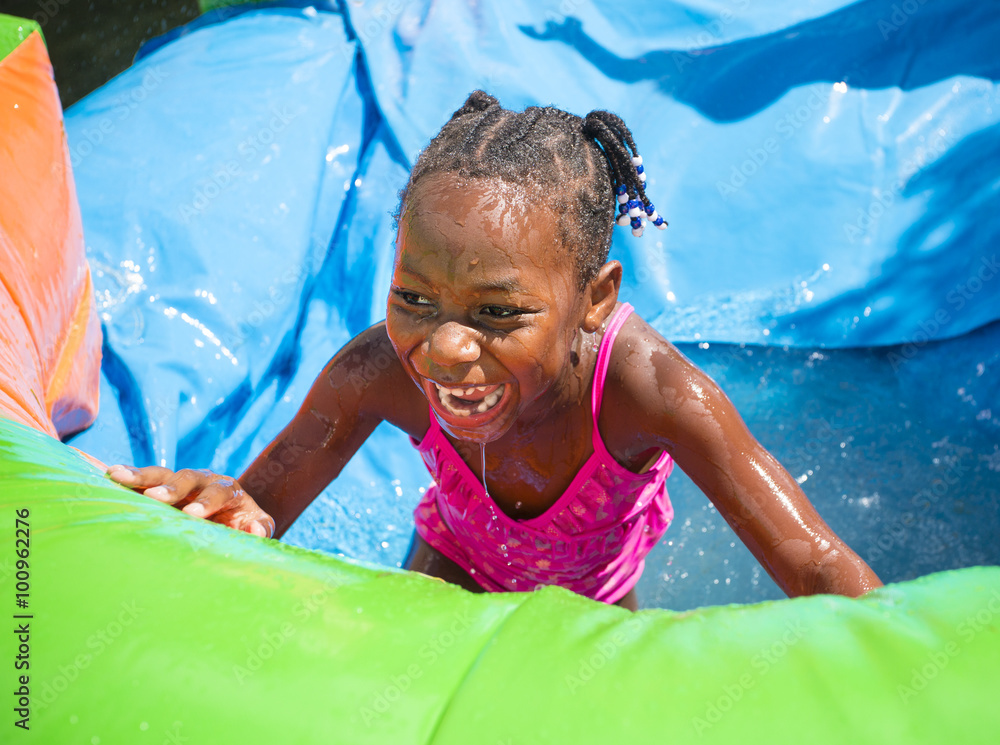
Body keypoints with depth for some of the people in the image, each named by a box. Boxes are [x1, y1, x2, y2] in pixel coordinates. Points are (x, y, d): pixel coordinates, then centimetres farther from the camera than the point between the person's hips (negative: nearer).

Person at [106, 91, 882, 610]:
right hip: (460, 558, 0)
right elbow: (258, 509, -29)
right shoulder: (377, 375, -38)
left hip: (595, 580, 0)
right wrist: (229, 512, -53)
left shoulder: (649, 391, -44)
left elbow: (823, 574, -42)